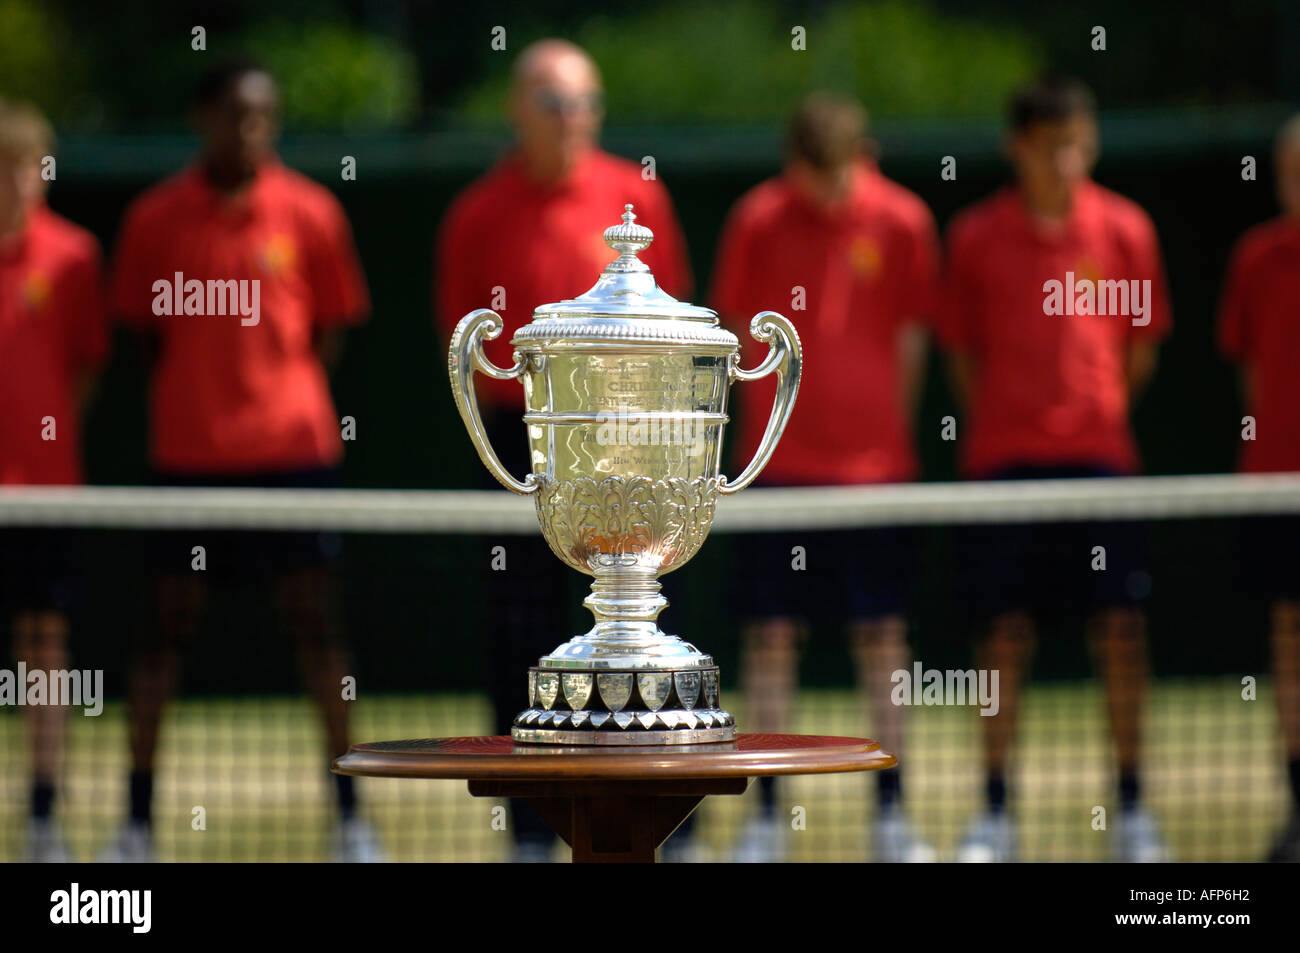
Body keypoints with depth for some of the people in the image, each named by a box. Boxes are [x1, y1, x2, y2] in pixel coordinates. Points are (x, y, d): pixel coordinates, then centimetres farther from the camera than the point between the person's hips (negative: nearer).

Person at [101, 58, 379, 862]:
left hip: (293, 447, 0)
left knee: (316, 625, 0)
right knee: (168, 627, 2)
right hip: (188, 454, 0)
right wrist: (192, 396, 1)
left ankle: (350, 812, 7)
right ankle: (138, 819, 7)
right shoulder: (155, 219, 1)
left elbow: (331, 328, 7)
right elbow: (146, 330, 9)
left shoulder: (311, 214, 0)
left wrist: (292, 400, -2)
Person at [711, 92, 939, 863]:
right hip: (779, 465, 0)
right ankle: (768, 815, 5)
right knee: (771, 634, 0)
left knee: (882, 634, 2)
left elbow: (911, 338, 6)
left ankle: (893, 814, 7)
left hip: (874, 461, 0)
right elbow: (741, 332, 5)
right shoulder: (759, 220, -2)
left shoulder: (902, 221, -2)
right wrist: (763, 425, 4)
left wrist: (892, 432, 6)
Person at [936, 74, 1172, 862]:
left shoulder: (1125, 230, 2)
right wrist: (995, 424, 7)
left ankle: (1132, 809, 5)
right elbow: (964, 350, 9)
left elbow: (1142, 345, 11)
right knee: (1006, 633, 0)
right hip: (1004, 458, 0)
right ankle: (995, 815, 8)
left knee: (1121, 627, -4)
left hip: (1098, 453, 0)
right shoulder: (977, 237, 1)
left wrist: (1097, 414, 10)